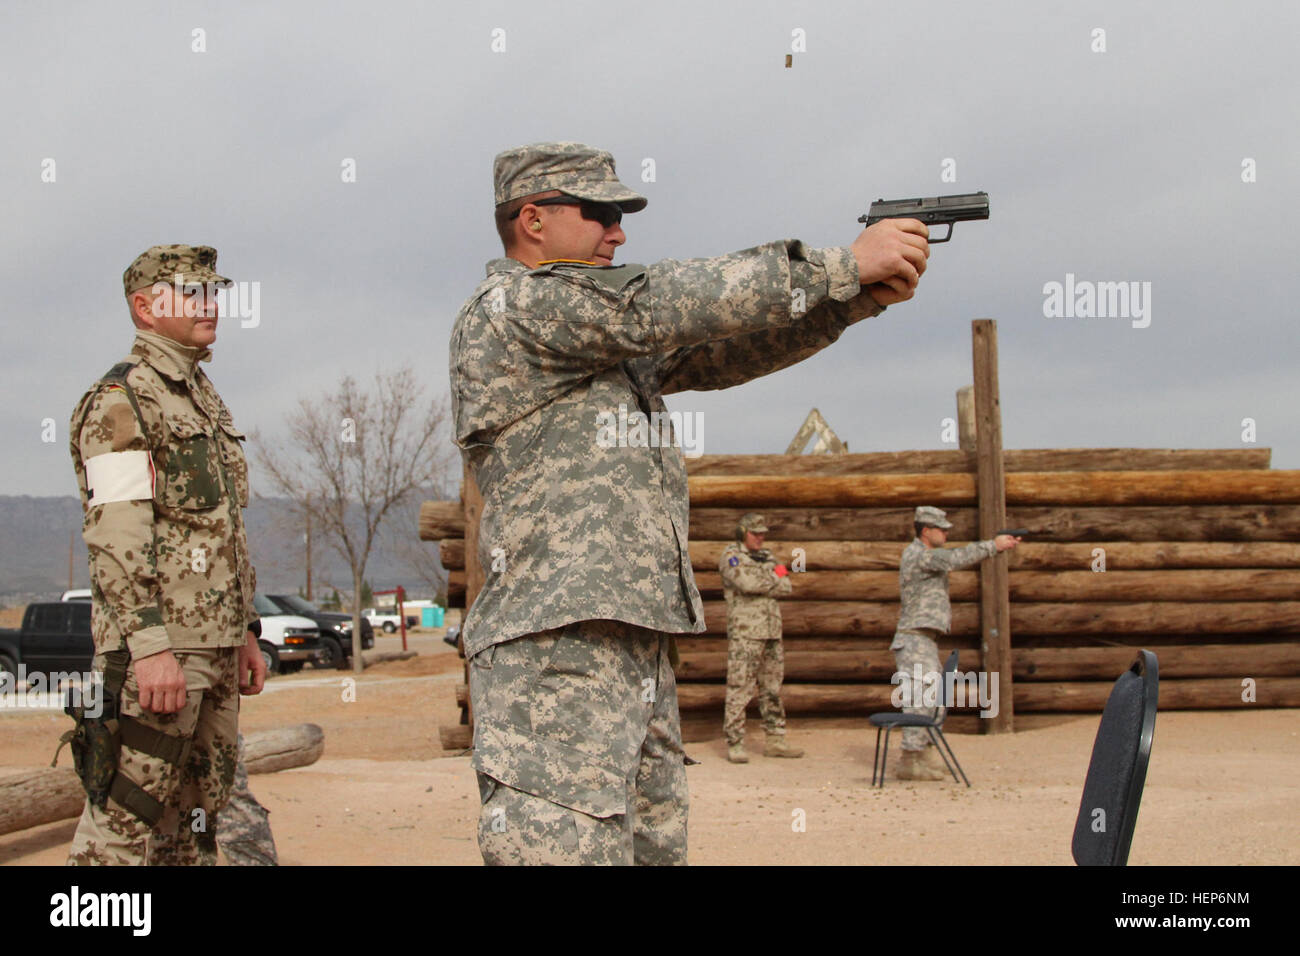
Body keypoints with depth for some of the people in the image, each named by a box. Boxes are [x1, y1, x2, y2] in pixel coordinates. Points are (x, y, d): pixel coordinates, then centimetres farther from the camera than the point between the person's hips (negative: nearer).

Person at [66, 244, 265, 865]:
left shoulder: (205, 400, 20)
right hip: (157, 649, -9)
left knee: (196, 823, 12)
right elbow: (115, 536, -18)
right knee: (125, 819, -8)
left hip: (214, 647, 9)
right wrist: (149, 645, -25)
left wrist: (245, 633, 19)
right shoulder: (119, 401, -9)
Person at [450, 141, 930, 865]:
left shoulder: (616, 340, 23)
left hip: (640, 656, 9)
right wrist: (842, 263, -10)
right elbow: (659, 307, -14)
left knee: (657, 844, 10)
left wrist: (856, 301, 1)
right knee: (567, 847, -12)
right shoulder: (507, 308, -5)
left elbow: (717, 354, 15)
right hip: (555, 653, -9)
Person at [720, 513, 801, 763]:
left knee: (772, 688, 11)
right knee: (740, 689, -7)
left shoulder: (767, 557, 18)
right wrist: (775, 577, -4)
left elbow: (785, 588, 6)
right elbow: (747, 582, -20)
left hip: (771, 631, 7)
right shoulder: (731, 555, -3)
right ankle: (735, 745, -4)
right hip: (744, 632, -7)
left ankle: (775, 741, 18)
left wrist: (760, 585, -9)